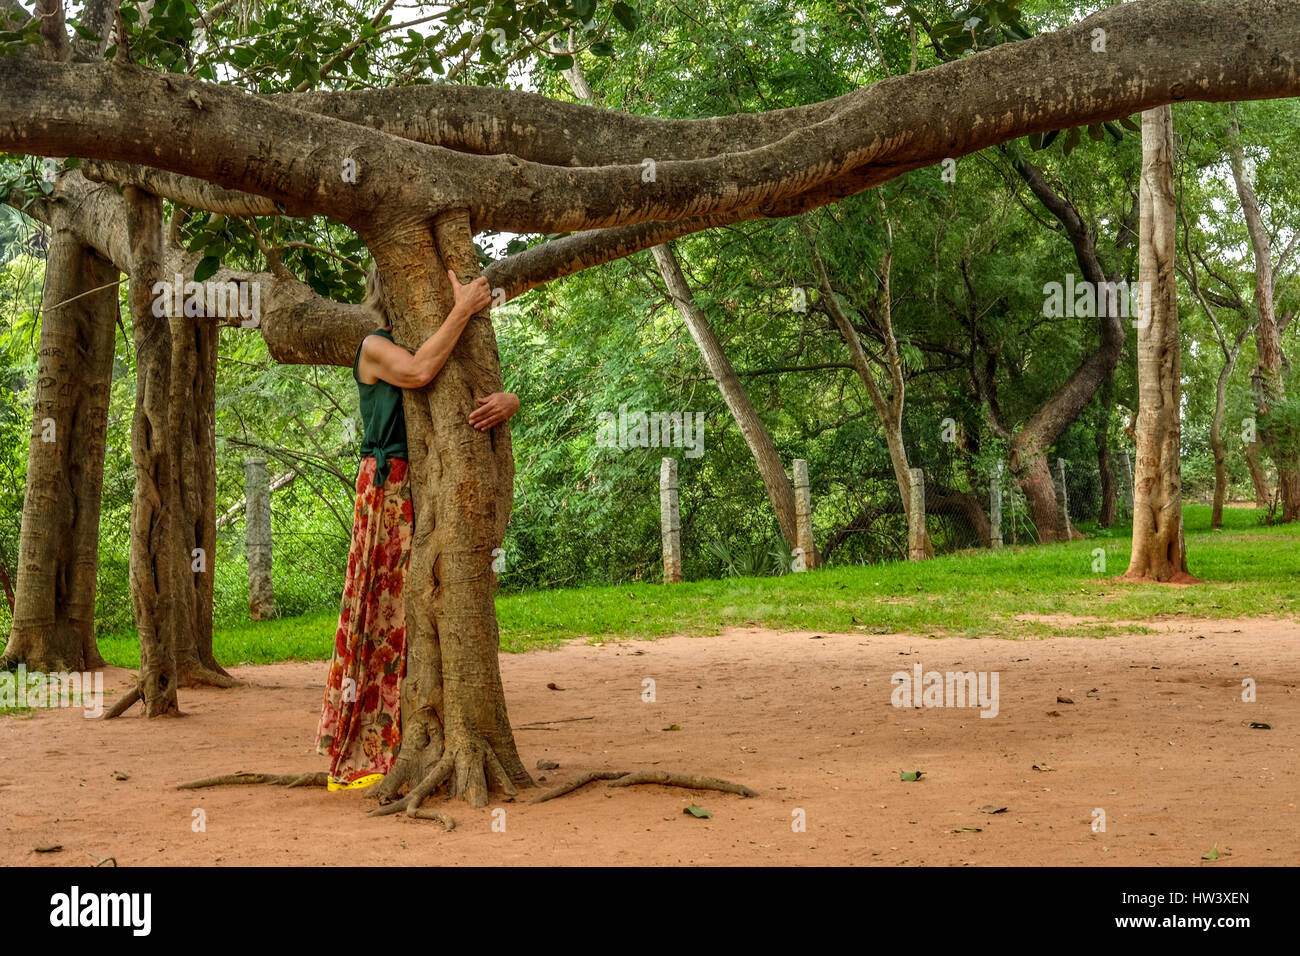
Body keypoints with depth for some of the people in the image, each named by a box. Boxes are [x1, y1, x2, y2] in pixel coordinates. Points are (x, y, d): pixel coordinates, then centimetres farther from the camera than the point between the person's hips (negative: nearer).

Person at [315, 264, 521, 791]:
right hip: (390, 488, -6)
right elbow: (418, 372, -22)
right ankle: (356, 759, -2)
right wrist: (463, 310, -16)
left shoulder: (443, 349, 20)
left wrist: (506, 401, -14)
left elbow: (496, 391, 11)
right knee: (382, 615, -6)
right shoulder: (375, 347, -1)